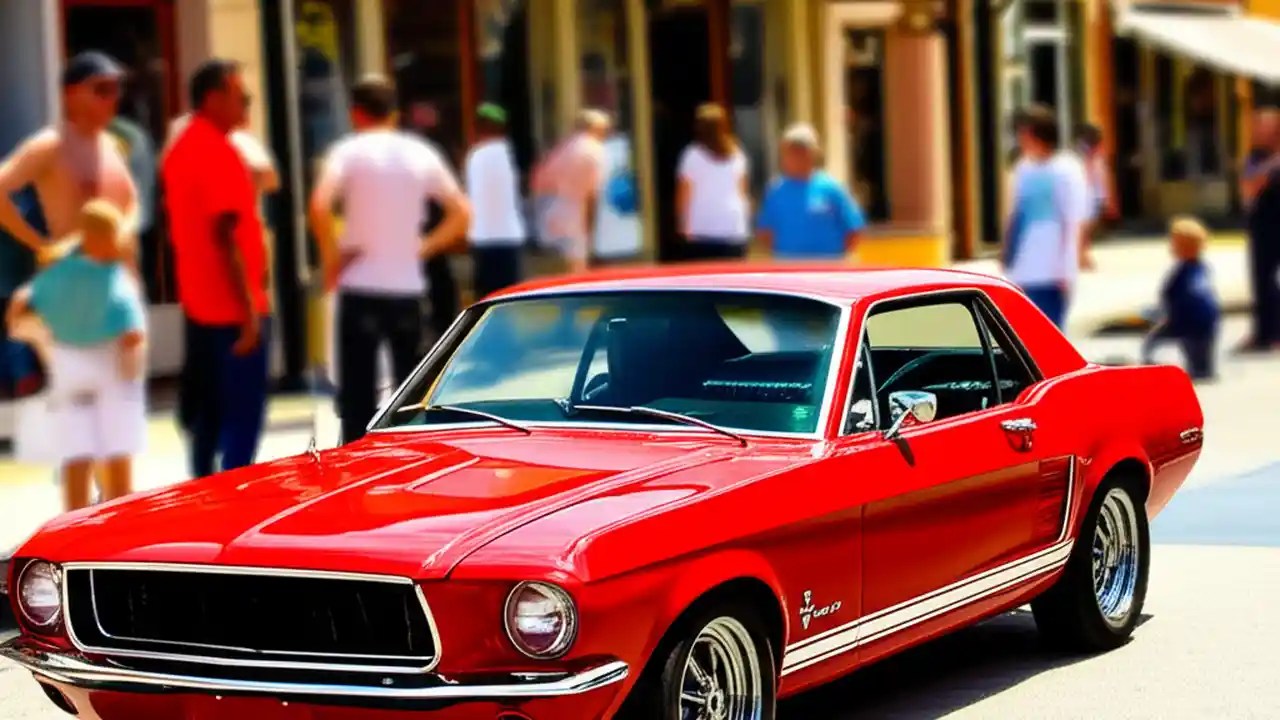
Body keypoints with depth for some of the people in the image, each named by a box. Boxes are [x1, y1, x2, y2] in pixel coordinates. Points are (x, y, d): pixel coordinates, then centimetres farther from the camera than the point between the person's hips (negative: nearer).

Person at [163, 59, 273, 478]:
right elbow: (225, 235, -22)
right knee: (243, 416, -6)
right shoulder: (219, 152, -16)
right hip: (234, 306, -9)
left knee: (207, 412, 16)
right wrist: (249, 309, -22)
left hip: (198, 304, 9)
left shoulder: (181, 149, 12)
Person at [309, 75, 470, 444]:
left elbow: (320, 207, -19)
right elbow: (461, 213, 9)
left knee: (358, 393, 0)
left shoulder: (350, 151, -5)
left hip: (361, 288, -4)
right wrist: (425, 246, 10)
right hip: (408, 286, 4)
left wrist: (331, 259, -9)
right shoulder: (421, 154, 8)